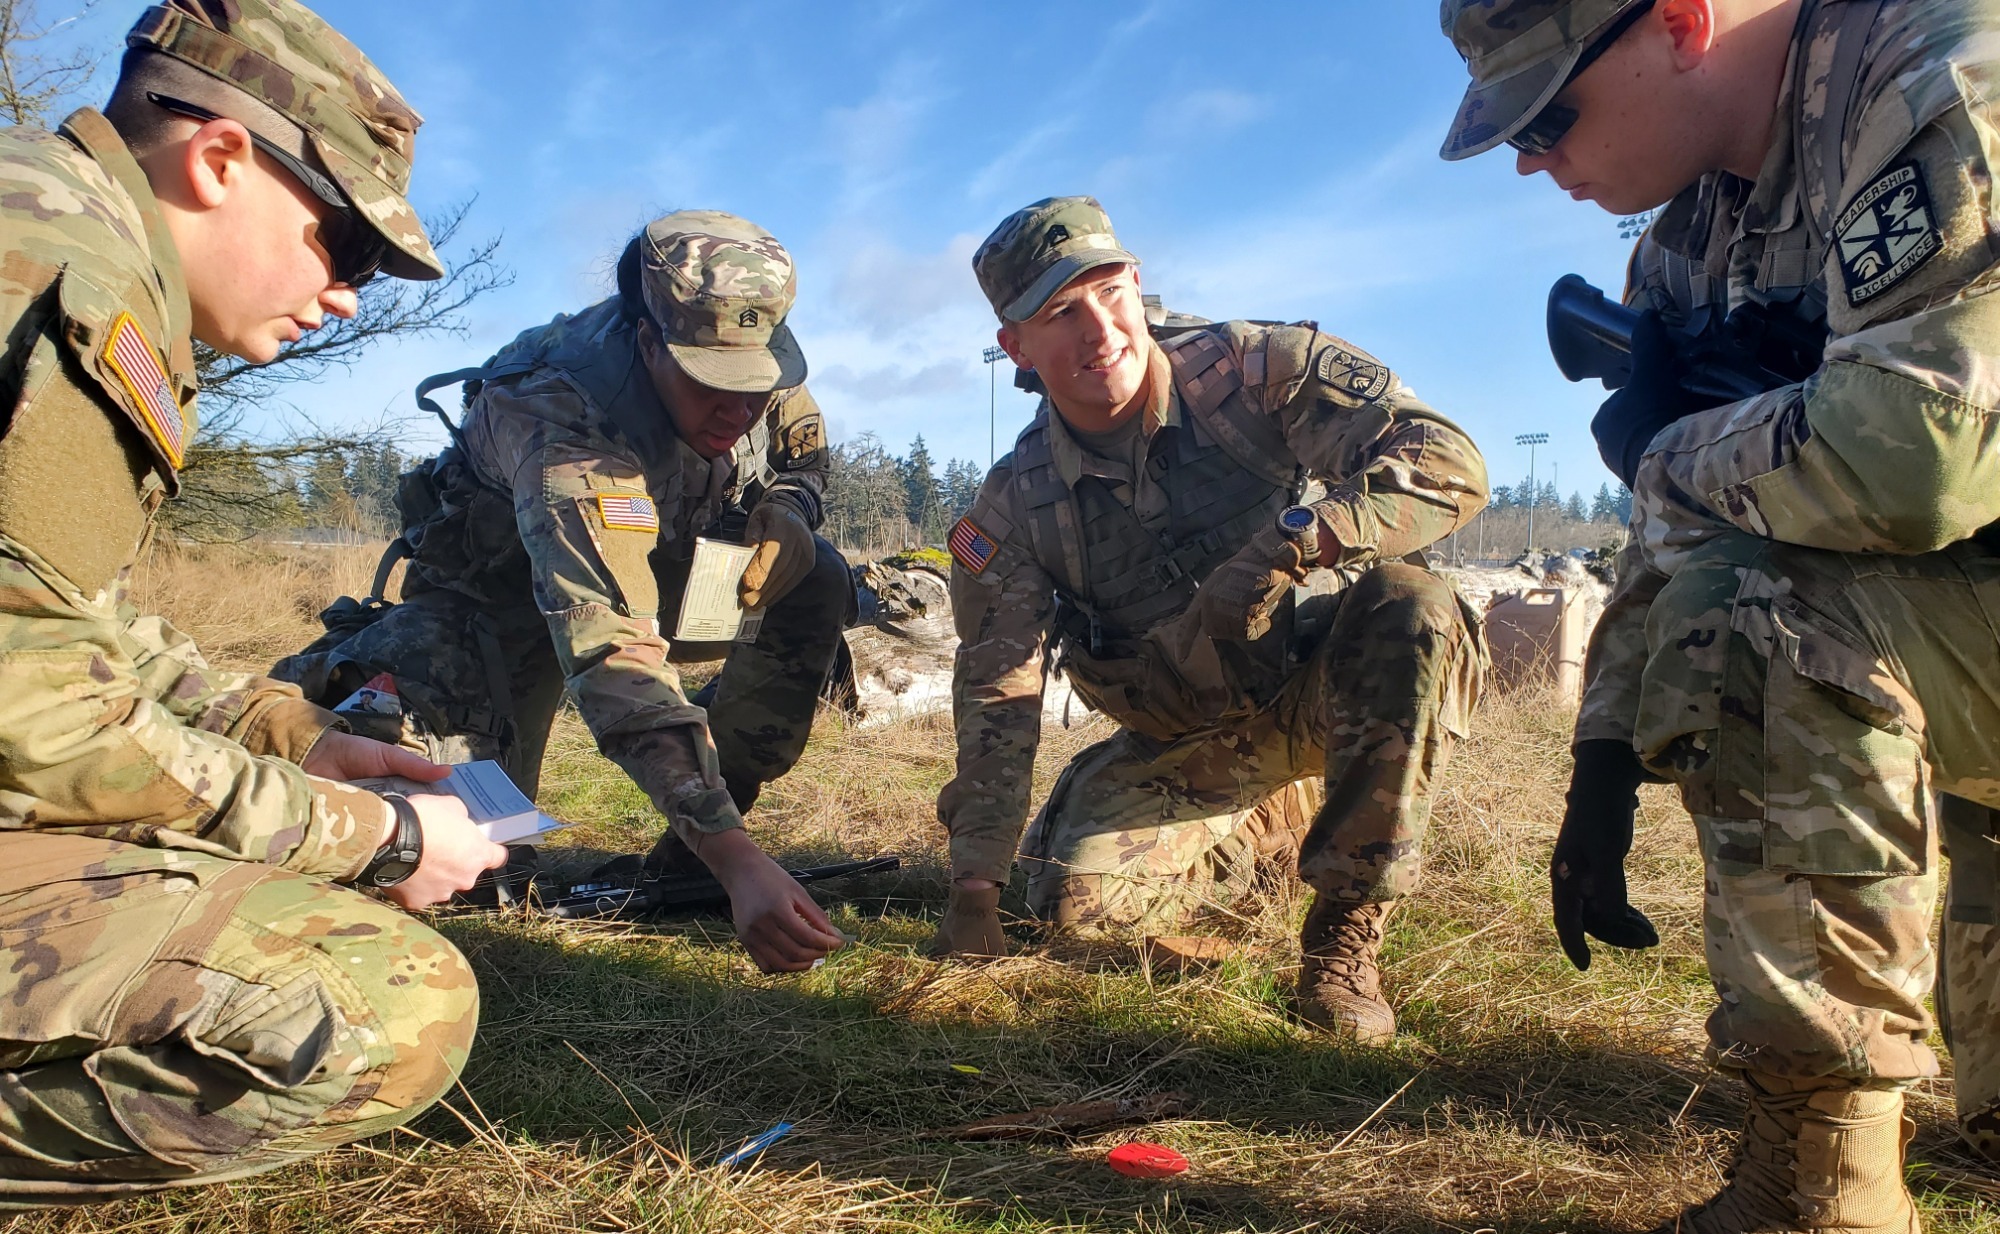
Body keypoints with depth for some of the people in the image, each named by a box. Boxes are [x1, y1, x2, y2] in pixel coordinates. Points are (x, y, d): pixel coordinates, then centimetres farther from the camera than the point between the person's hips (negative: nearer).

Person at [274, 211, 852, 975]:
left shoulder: (752, 348, -21)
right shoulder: (564, 426, -41)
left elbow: (806, 451, 2)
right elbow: (612, 657, -51)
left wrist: (786, 510, -26)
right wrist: (737, 860, -60)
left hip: (659, 560, 5)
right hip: (508, 586, -5)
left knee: (818, 583, -17)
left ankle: (686, 853, -8)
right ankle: (331, 673, 13)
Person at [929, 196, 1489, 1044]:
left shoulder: (1255, 371, -17)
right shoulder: (1016, 507, -9)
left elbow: (1451, 462, -27)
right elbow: (995, 690, -6)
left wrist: (1285, 545, -41)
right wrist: (975, 880, -10)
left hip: (1323, 685, -3)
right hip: (1189, 744, 3)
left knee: (1408, 603, -33)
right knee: (1070, 893, -14)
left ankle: (1345, 929, -20)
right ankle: (1273, 821, 17)